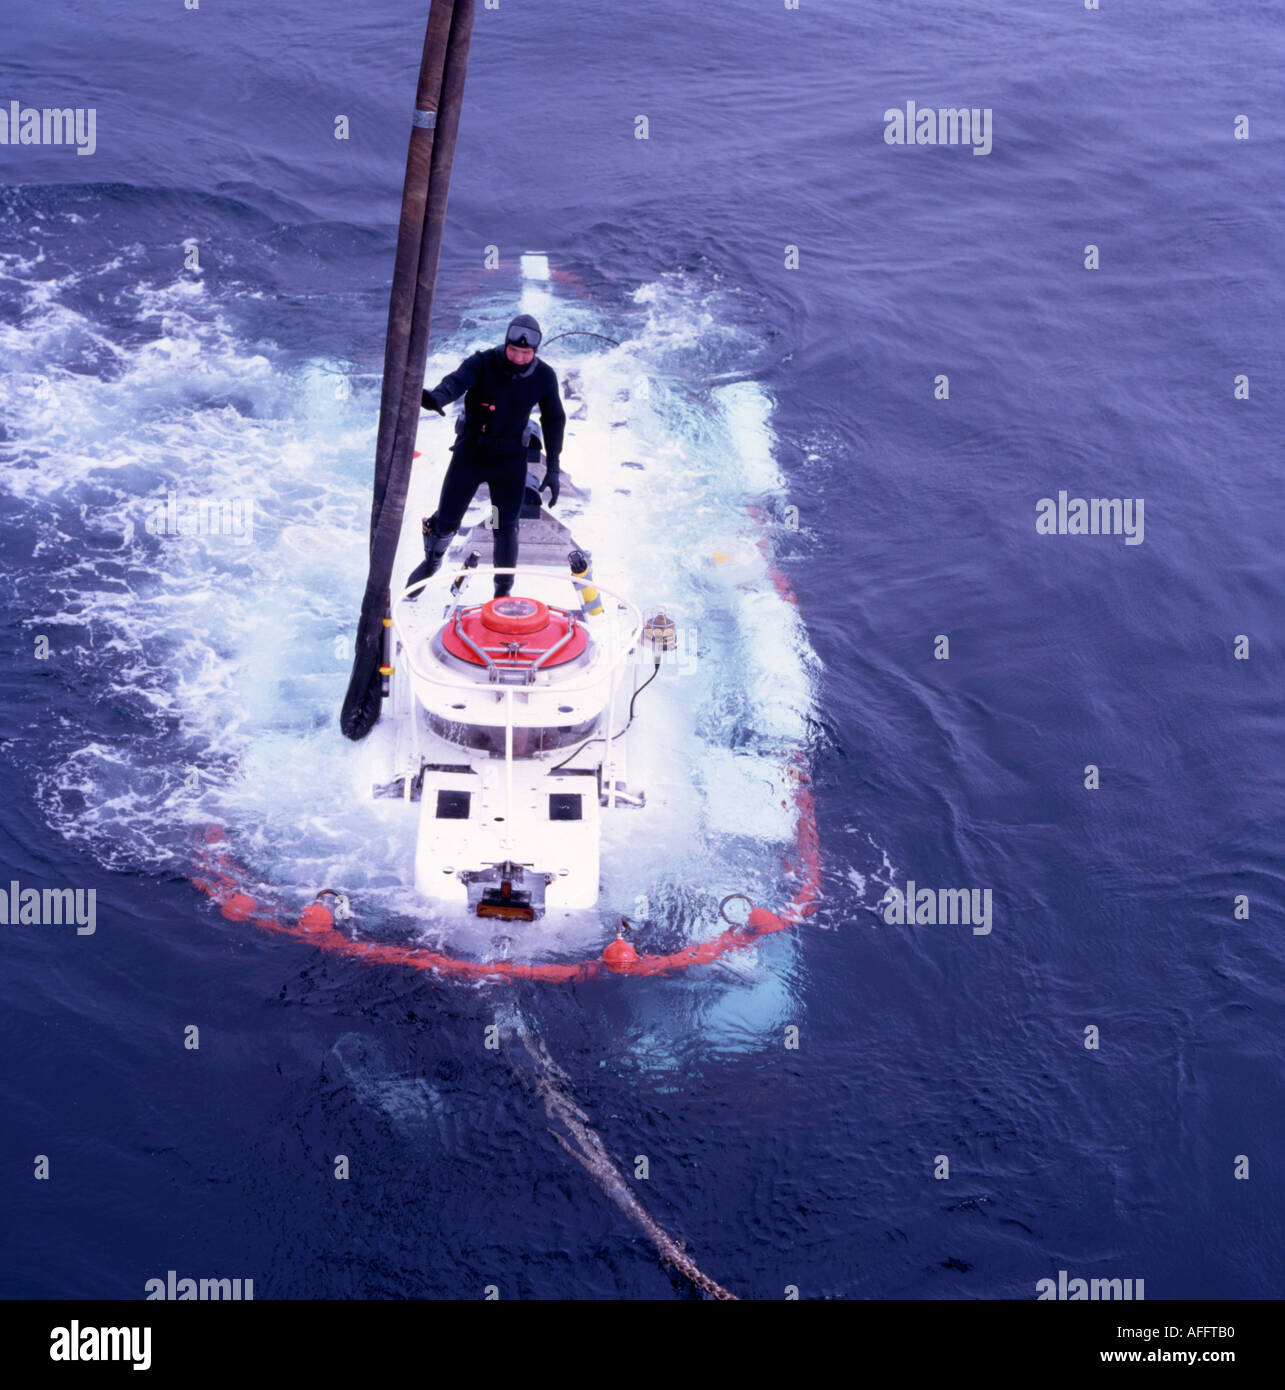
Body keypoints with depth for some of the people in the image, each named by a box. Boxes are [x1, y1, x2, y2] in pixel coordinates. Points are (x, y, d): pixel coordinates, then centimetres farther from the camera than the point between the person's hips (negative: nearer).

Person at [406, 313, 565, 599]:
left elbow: (553, 421, 3)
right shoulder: (484, 363, -18)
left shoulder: (544, 377, -9)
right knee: (447, 519, 6)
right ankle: (431, 562, 38)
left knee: (506, 527, -3)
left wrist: (553, 469, 2)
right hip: (471, 450, -1)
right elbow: (458, 380, -38)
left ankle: (503, 590, 16)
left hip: (510, 458, 1)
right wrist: (437, 397, -62)